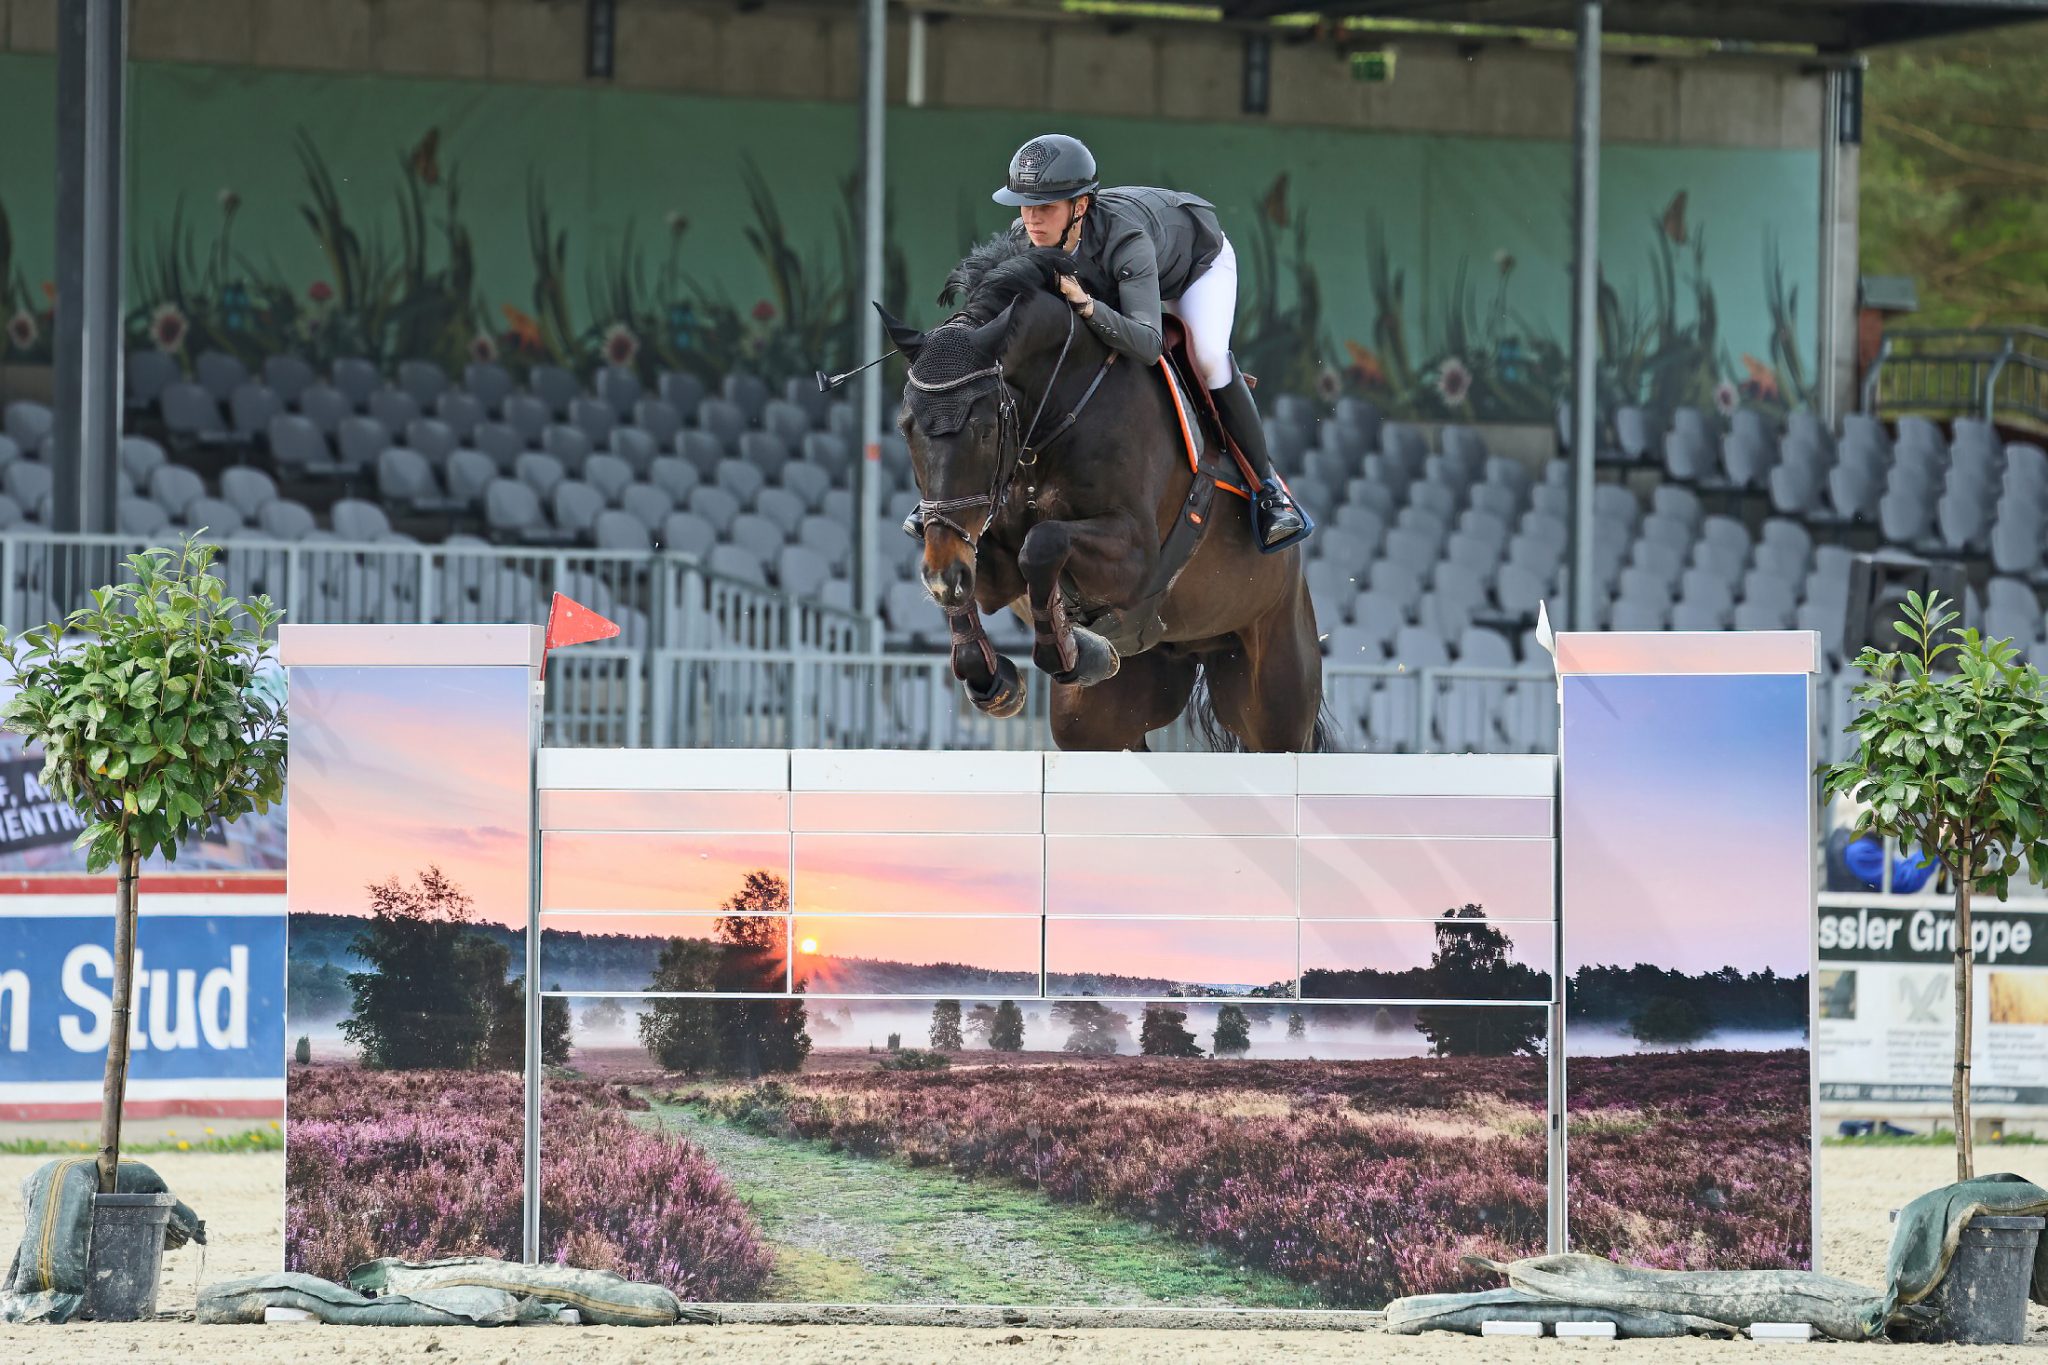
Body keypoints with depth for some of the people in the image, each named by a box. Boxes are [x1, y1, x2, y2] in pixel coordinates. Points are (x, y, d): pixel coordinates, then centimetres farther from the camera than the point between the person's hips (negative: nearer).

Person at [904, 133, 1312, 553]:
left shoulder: (1124, 239, -47)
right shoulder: (1023, 238, -31)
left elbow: (1148, 345, -56)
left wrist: (1085, 304, -68)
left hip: (1199, 259, -5)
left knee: (1209, 357, -31)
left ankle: (1267, 486, -16)